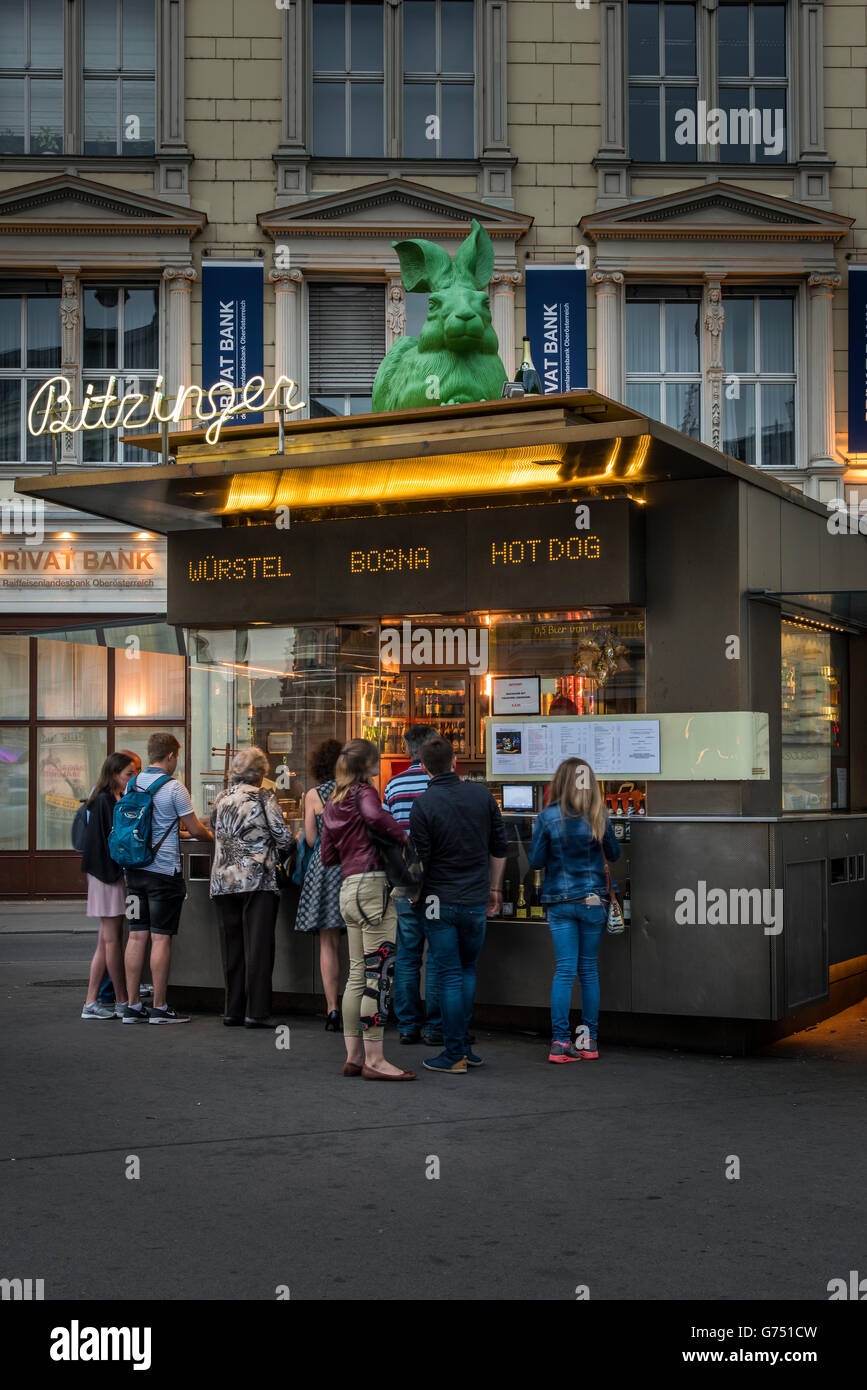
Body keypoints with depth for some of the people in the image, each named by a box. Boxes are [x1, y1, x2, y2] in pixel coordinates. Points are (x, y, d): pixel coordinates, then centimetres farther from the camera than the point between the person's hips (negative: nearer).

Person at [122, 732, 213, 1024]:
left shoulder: (132, 783, 8)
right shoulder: (173, 788, -11)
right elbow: (196, 830, -6)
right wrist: (211, 835, 17)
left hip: (134, 868, 6)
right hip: (164, 869, -6)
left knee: (136, 935, 7)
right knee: (161, 938, -1)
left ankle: (132, 1006, 10)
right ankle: (159, 1008, 3)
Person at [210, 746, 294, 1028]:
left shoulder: (221, 800, 10)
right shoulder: (264, 799, -5)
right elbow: (284, 840, -4)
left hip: (223, 882, 5)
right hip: (258, 881, -5)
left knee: (231, 947, 9)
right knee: (258, 946, -3)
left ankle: (233, 1011, 12)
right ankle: (255, 1012, -6)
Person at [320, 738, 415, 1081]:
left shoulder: (333, 803, 18)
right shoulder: (363, 792, -6)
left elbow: (327, 855, 21)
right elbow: (376, 816, -29)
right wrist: (403, 837, -14)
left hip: (349, 888, 9)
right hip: (372, 885, -9)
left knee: (357, 975, 11)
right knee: (379, 974, -8)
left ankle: (354, 1056, 14)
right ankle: (374, 1061, -9)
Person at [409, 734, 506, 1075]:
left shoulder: (423, 804, -12)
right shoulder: (482, 795, 0)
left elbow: (420, 859, -11)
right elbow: (499, 848, 6)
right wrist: (494, 888, 17)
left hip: (440, 901, -3)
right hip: (476, 900, 3)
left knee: (450, 977, 2)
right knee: (468, 970, 18)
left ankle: (454, 1055, 5)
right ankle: (463, 1045, 20)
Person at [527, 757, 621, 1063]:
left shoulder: (548, 817, -9)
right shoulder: (598, 816, -4)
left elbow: (535, 861, -4)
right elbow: (614, 854, 9)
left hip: (559, 901, -1)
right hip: (593, 900, 1)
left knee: (565, 969, 2)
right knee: (588, 969, 10)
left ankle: (560, 1041, -2)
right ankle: (590, 1040, 14)